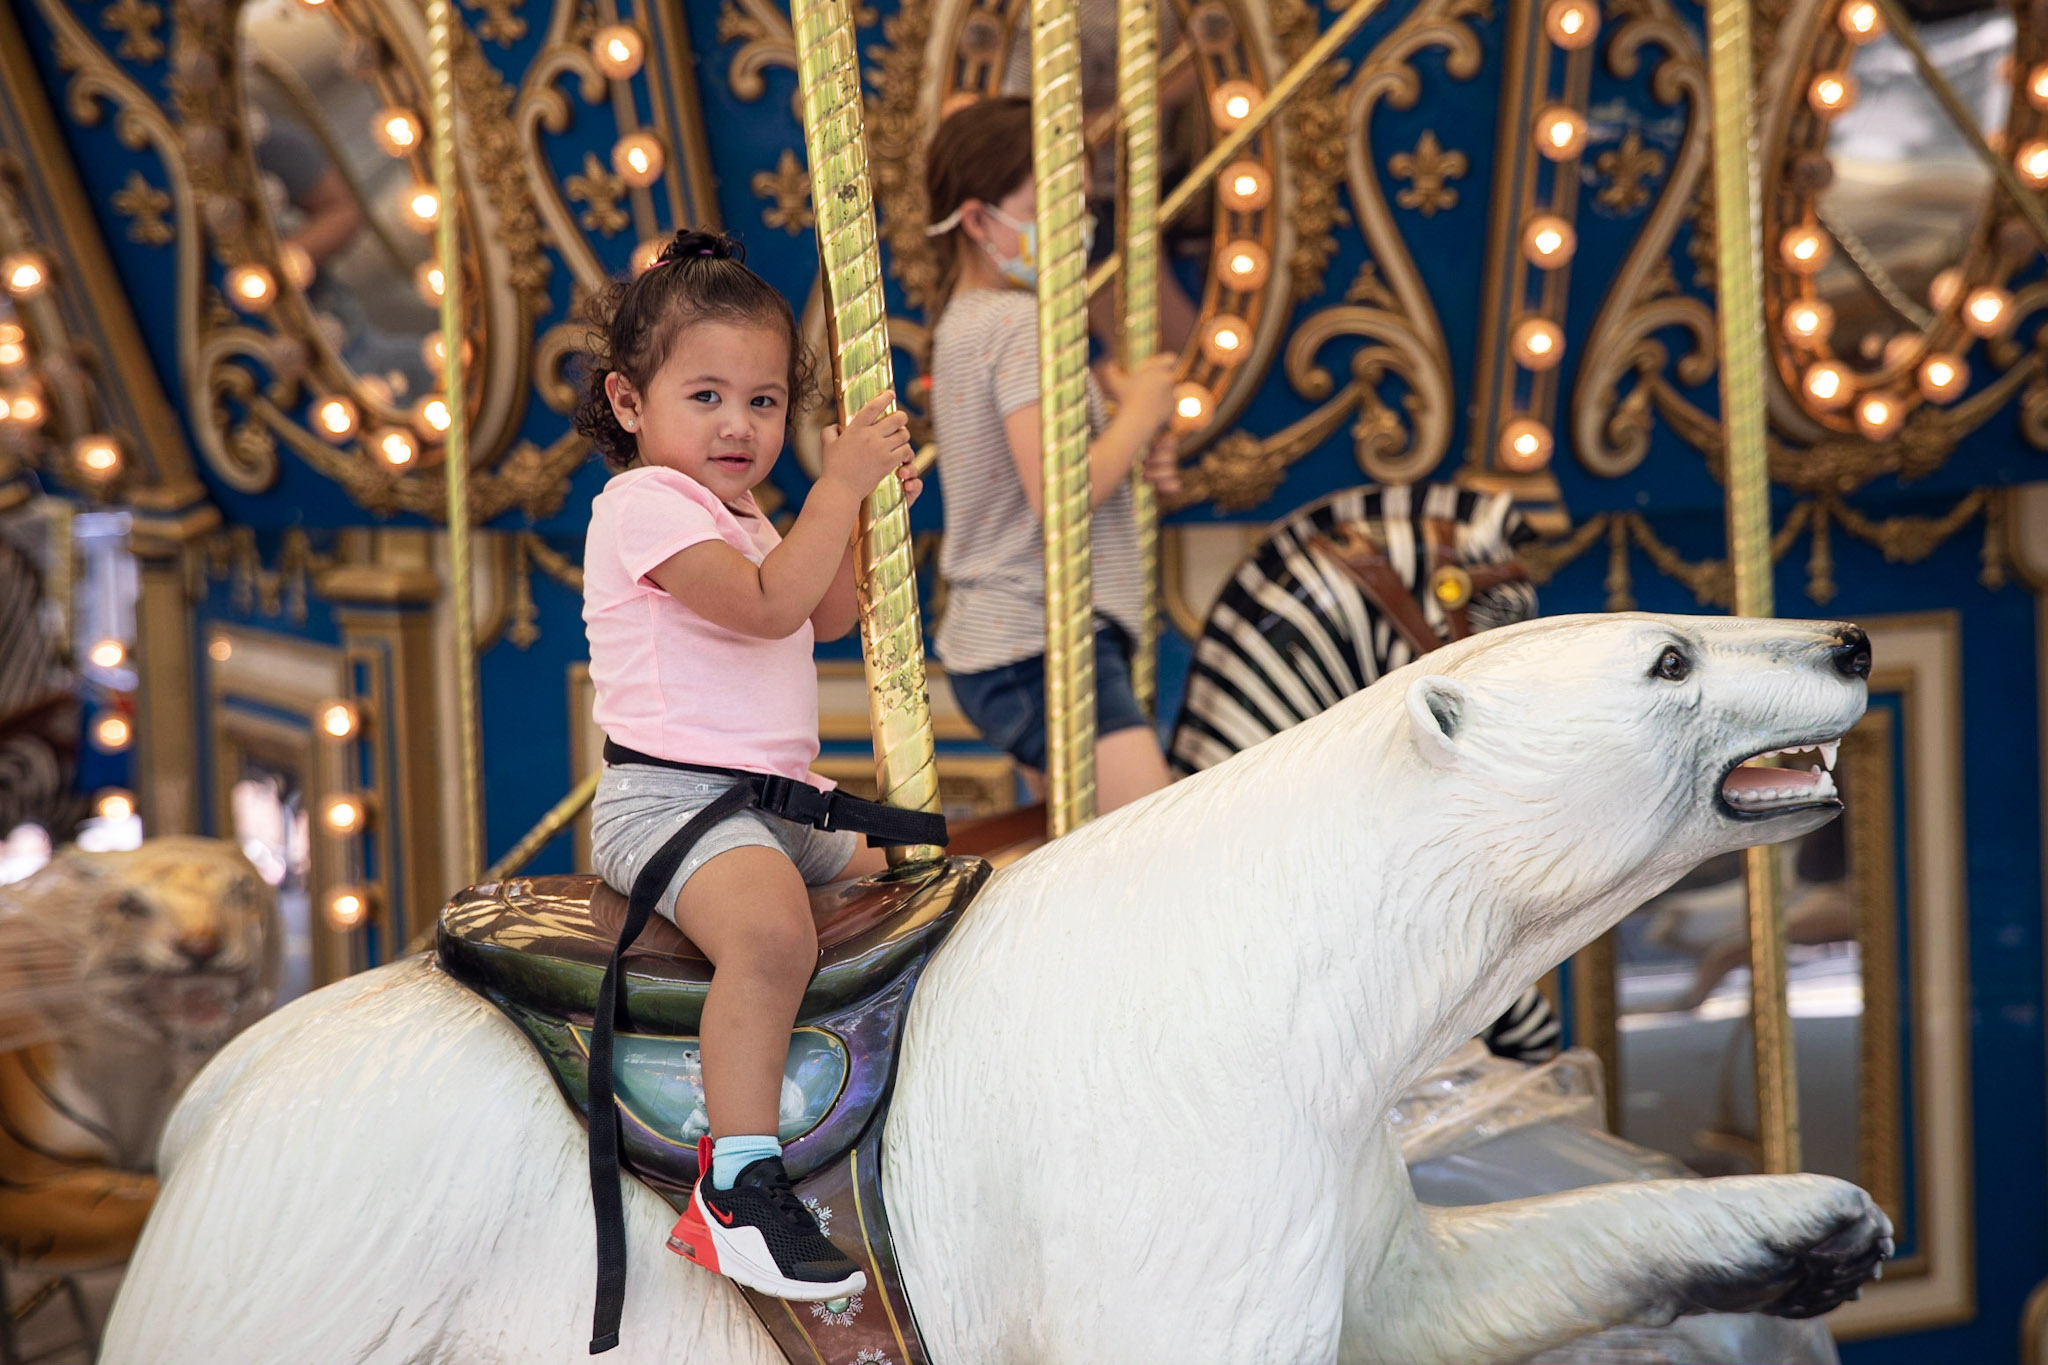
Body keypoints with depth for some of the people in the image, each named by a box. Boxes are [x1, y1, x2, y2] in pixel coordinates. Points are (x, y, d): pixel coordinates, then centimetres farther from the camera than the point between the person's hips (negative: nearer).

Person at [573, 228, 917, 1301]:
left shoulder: (738, 516, 22)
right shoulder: (645, 502, -10)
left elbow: (828, 616, 25)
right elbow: (769, 606, -22)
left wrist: (868, 504, 12)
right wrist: (838, 484, -18)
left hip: (771, 799, 10)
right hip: (667, 798, -10)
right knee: (773, 929, -36)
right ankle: (740, 1182, -31)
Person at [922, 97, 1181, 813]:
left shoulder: (962, 321, 15)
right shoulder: (1024, 323, -15)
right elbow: (1058, 496, -24)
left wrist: (1132, 456, 7)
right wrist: (1141, 414, -9)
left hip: (991, 641, 10)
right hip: (1043, 648, -10)